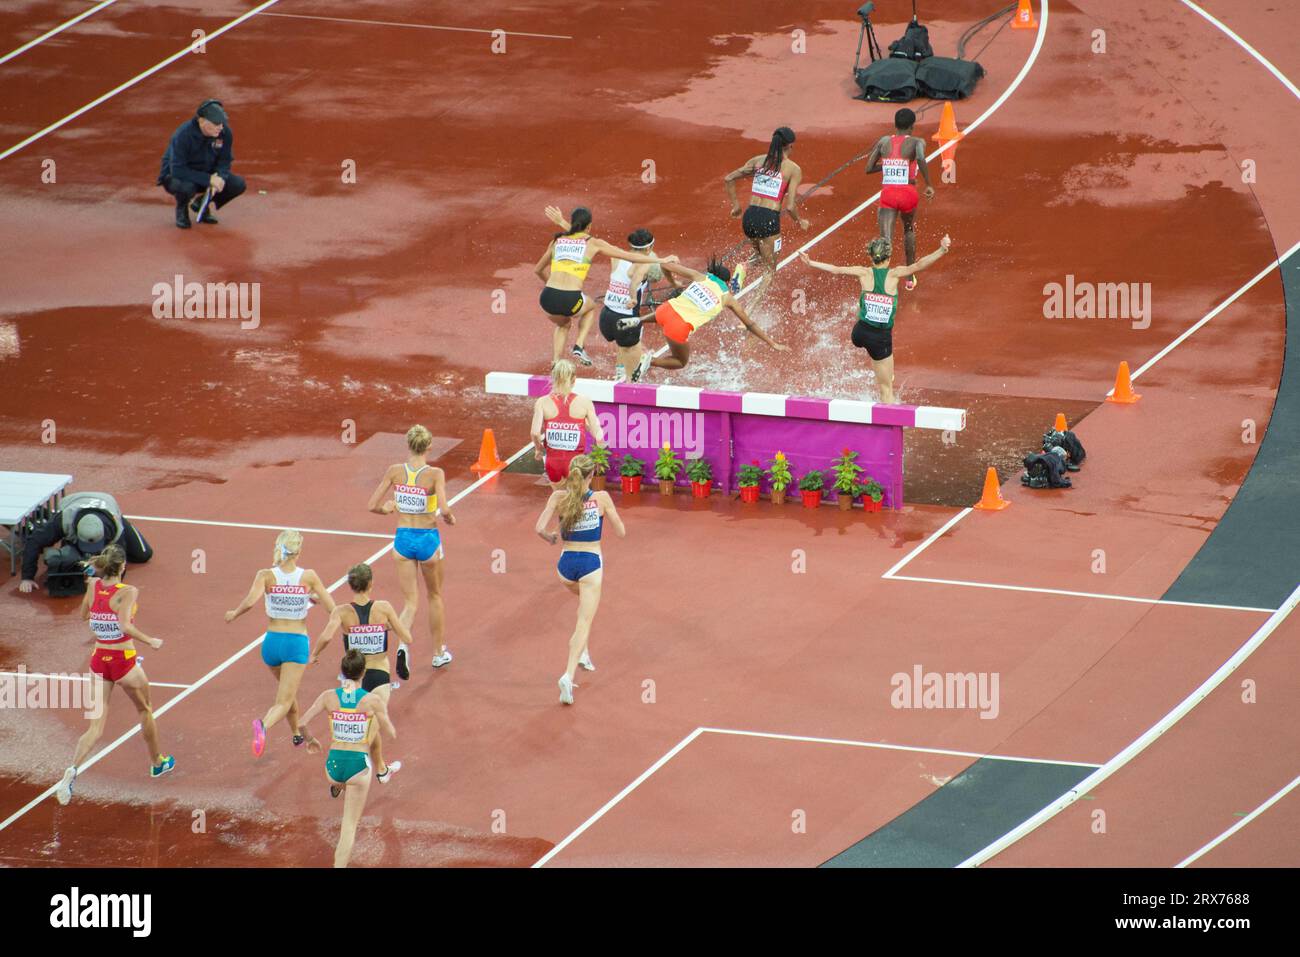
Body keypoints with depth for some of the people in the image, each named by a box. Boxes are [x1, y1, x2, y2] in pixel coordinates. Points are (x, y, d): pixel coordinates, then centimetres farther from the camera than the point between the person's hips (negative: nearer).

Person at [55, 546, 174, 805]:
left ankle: (72, 769, -21)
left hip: (98, 660, 4)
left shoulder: (93, 585, -1)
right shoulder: (128, 592, -17)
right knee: (145, 710, 24)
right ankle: (157, 762, 43)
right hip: (124, 661, -4)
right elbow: (125, 625, -29)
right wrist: (151, 641, -17)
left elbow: (83, 615, 15)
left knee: (96, 727, 3)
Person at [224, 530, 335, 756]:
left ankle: (298, 733, 47)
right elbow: (332, 608, -5)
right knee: (284, 701, -7)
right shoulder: (309, 577, -8)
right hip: (298, 643, -3)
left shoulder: (266, 575, -9)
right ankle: (264, 725, -39)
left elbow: (250, 601, -26)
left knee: (286, 689, 29)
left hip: (272, 641, 3)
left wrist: (234, 614, -6)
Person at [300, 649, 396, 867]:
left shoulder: (329, 696, -5)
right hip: (359, 765, -2)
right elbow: (391, 734, -1)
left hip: (334, 764, 2)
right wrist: (384, 709, 18)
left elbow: (301, 724, -5)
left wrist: (310, 741, 17)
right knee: (349, 827, 3)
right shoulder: (373, 700, -11)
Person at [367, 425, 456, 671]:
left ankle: (403, 645, -21)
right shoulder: (435, 474, -16)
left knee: (410, 602, 7)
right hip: (428, 538, -2)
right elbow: (444, 510, -26)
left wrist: (388, 509, 16)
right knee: (435, 596, 22)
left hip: (403, 538, 2)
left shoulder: (394, 471, -7)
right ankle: (439, 652, 35)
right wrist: (449, 518, -3)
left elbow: (373, 505, -5)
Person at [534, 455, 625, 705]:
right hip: (591, 564, -3)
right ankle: (569, 675, -22)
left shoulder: (559, 497, -5)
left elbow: (539, 528, -12)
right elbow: (621, 532, -1)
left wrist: (550, 538, 10)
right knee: (584, 623, -4)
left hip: (566, 563, 3)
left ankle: (582, 653, 31)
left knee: (585, 603, 36)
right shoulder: (601, 498, -8)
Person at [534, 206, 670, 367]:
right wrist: (659, 260, 19)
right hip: (570, 300, -3)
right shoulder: (593, 243, 9)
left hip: (547, 298, 3)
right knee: (591, 306, 34)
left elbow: (538, 269, 29)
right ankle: (580, 346, 16)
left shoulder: (558, 241, 17)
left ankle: (556, 363, 19)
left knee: (563, 324, 35)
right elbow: (629, 257, 11)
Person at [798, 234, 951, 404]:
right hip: (882, 338, -3)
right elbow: (918, 266, -21)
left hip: (860, 334, 3)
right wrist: (942, 251, -26)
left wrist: (810, 262, 14)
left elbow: (836, 269, 3)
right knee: (887, 389, 7)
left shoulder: (865, 273, -3)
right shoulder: (894, 274, -10)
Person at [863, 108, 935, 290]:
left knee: (885, 241, -8)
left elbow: (869, 168, 10)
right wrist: (928, 185, -15)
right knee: (909, 229, 29)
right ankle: (910, 278, 40)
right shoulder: (916, 142, -1)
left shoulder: (883, 141, 9)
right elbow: (921, 159, -23)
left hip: (887, 193, 1)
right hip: (908, 193, -1)